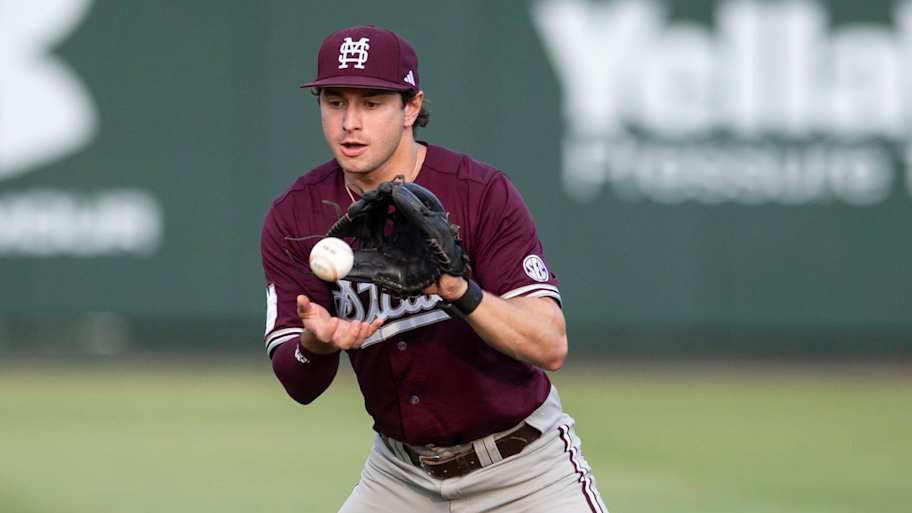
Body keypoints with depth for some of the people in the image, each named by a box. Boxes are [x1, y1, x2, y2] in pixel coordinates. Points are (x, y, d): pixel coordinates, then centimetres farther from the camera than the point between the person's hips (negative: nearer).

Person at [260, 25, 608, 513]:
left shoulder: (483, 193, -16)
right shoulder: (294, 219, -6)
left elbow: (551, 347, -23)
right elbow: (298, 385, -10)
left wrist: (460, 291, -40)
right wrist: (315, 344, -33)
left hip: (521, 465, -3)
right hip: (401, 469, 4)